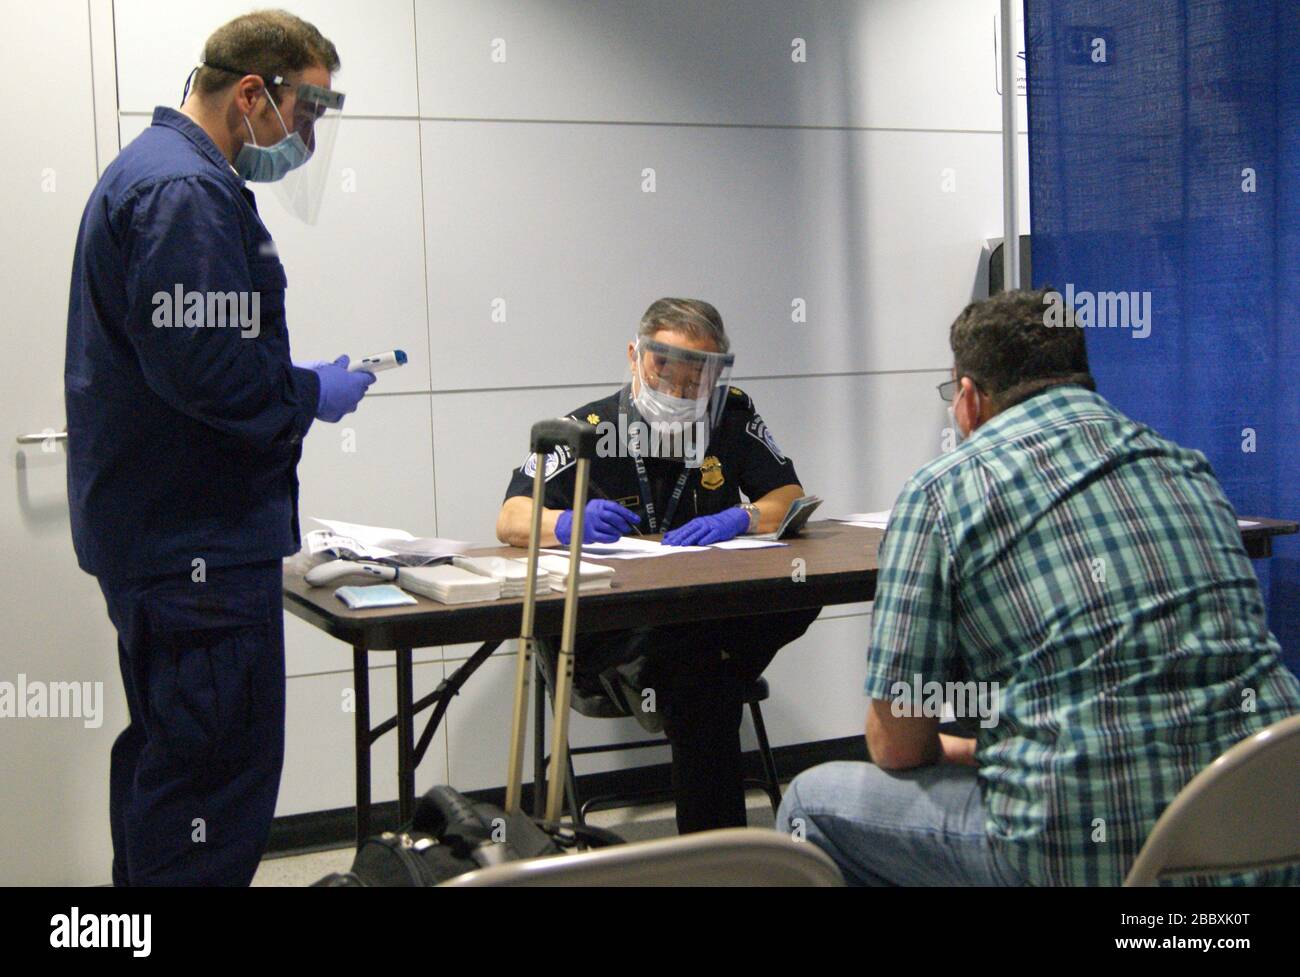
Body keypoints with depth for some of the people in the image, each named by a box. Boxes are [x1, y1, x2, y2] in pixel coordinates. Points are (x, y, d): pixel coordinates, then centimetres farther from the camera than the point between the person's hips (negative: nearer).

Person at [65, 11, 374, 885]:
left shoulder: (152, 173, 17)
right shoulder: (187, 193, -18)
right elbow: (205, 367, -27)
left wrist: (301, 384, 12)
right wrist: (311, 395, -11)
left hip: (152, 535, 11)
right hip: (200, 544, -11)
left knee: (166, 755, 20)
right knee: (219, 774, -5)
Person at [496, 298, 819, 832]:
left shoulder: (732, 416, 5)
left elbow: (792, 501, 2)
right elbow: (510, 520, -10)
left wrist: (739, 518, -21)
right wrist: (569, 524, -34)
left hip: (709, 614, 4)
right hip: (607, 626, -3)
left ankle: (648, 679, -27)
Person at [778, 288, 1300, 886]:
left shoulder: (941, 490, -3)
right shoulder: (1189, 468, 14)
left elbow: (897, 745, -2)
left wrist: (958, 750, 23)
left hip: (1092, 849, -6)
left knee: (813, 803, 15)